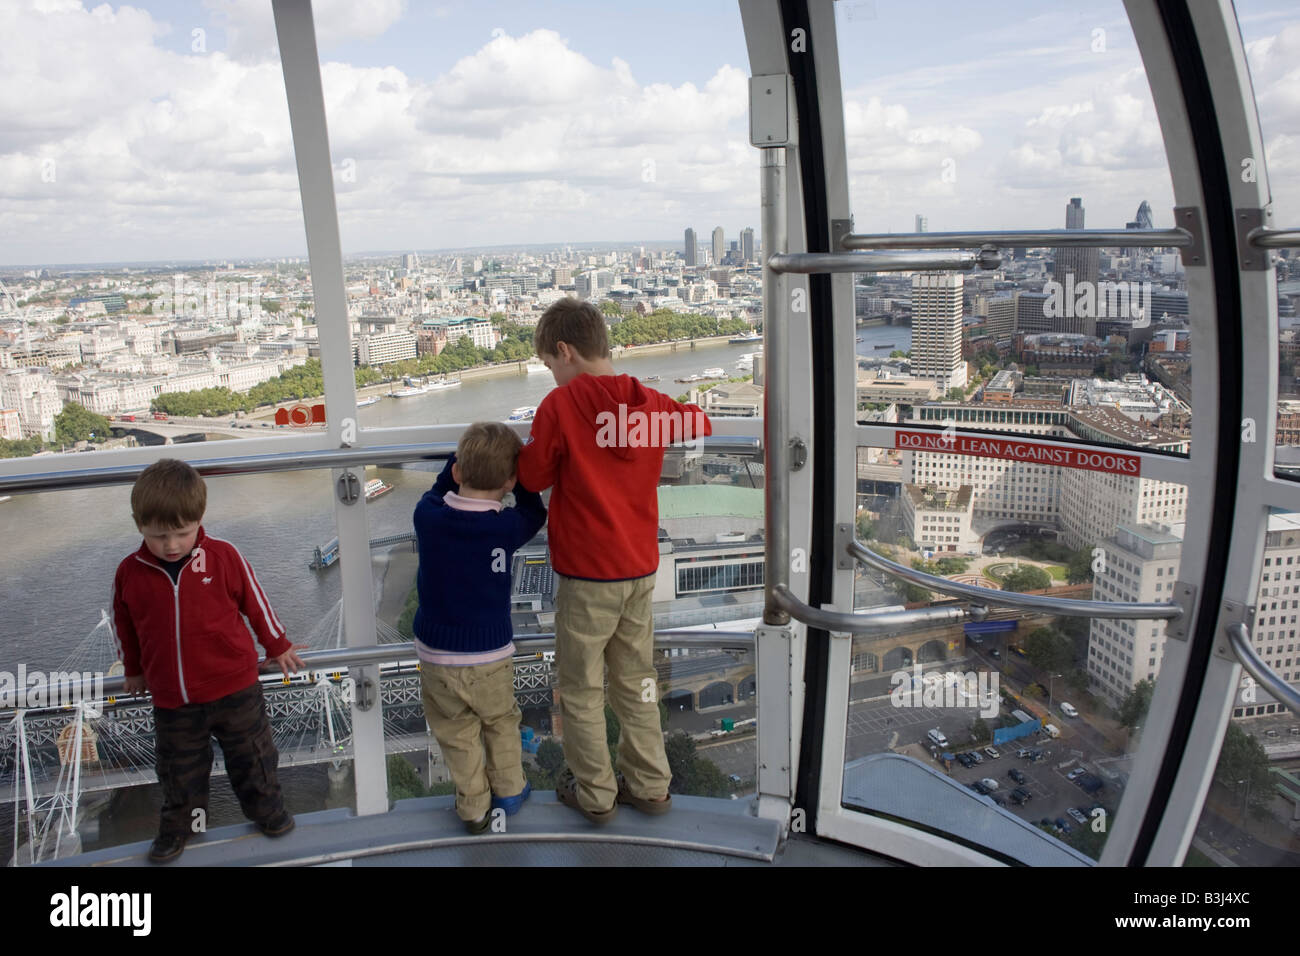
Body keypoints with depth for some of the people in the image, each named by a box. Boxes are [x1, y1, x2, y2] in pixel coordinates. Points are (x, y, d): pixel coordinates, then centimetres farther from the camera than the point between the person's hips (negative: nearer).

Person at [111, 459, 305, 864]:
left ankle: (266, 807, 39)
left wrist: (279, 647, 9)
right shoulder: (130, 573, -9)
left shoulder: (224, 557, -15)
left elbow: (256, 602, -1)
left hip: (235, 687, -1)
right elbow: (123, 625, 9)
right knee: (179, 769, 19)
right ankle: (178, 823, 42)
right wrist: (134, 670, 21)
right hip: (172, 700, 2)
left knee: (252, 756, 17)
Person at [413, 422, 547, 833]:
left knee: (458, 734, 18)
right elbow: (534, 513, 5)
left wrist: (464, 461, 4)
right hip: (491, 654, -1)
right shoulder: (507, 527, -17)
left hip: (436, 654, 1)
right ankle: (509, 791, 39)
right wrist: (514, 465, 2)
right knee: (500, 723, 23)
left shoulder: (427, 516, -13)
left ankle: (474, 807, 31)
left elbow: (439, 492, 11)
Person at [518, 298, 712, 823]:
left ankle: (594, 794, 23)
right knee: (636, 681, 19)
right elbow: (701, 424, 18)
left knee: (581, 688, 12)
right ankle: (649, 785, 29)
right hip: (641, 568, 5)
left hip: (586, 574, -5)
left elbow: (533, 477, -6)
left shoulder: (559, 406, -15)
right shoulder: (651, 402, -1)